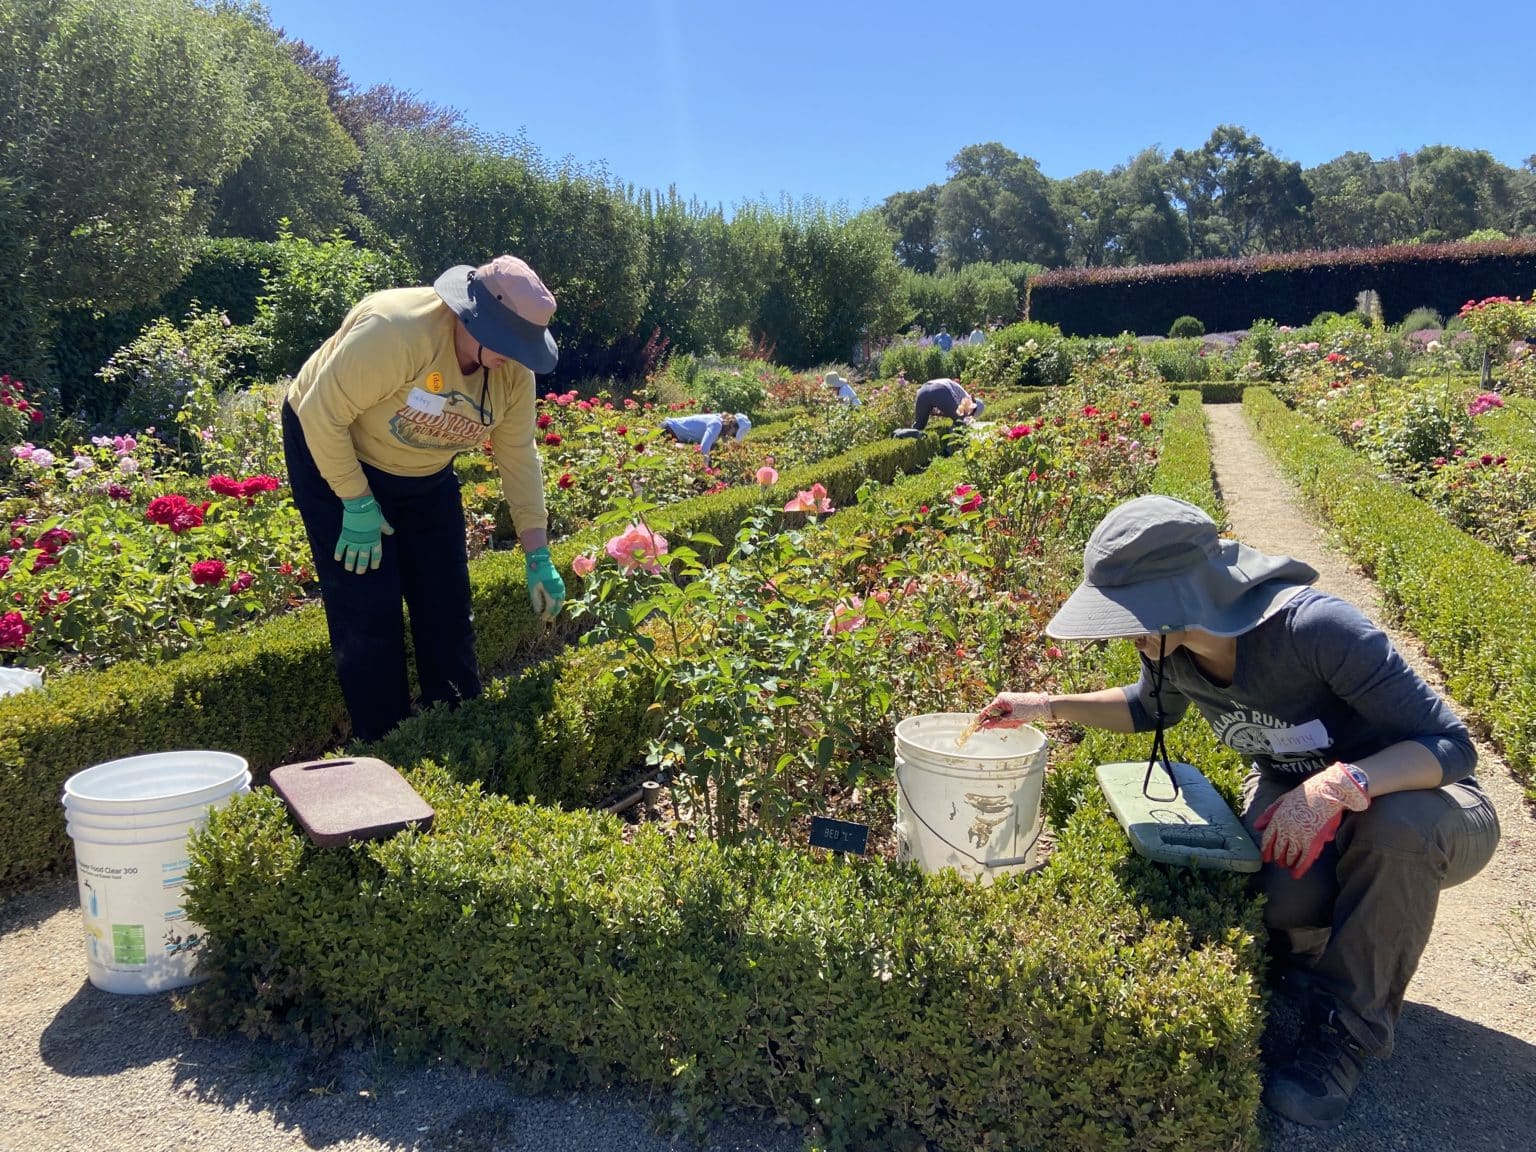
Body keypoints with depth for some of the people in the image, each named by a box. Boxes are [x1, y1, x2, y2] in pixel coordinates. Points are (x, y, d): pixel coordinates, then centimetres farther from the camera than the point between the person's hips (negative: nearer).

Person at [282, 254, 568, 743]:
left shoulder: (513, 370, -15)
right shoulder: (397, 330, -35)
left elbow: (518, 457, -9)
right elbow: (320, 413, -29)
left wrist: (538, 557, -11)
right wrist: (358, 505, -24)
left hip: (425, 474, 6)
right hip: (334, 453, -6)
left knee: (447, 603, 6)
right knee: (368, 611, -7)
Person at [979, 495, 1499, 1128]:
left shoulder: (1315, 628, -34)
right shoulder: (1171, 648, -14)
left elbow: (1452, 745, -28)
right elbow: (1153, 707, 10)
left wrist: (1338, 786, -44)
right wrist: (1050, 706, -4)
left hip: (1407, 794, -3)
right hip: (1290, 787, 4)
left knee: (1400, 824, -40)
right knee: (1282, 900, -30)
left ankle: (1346, 1027, -15)